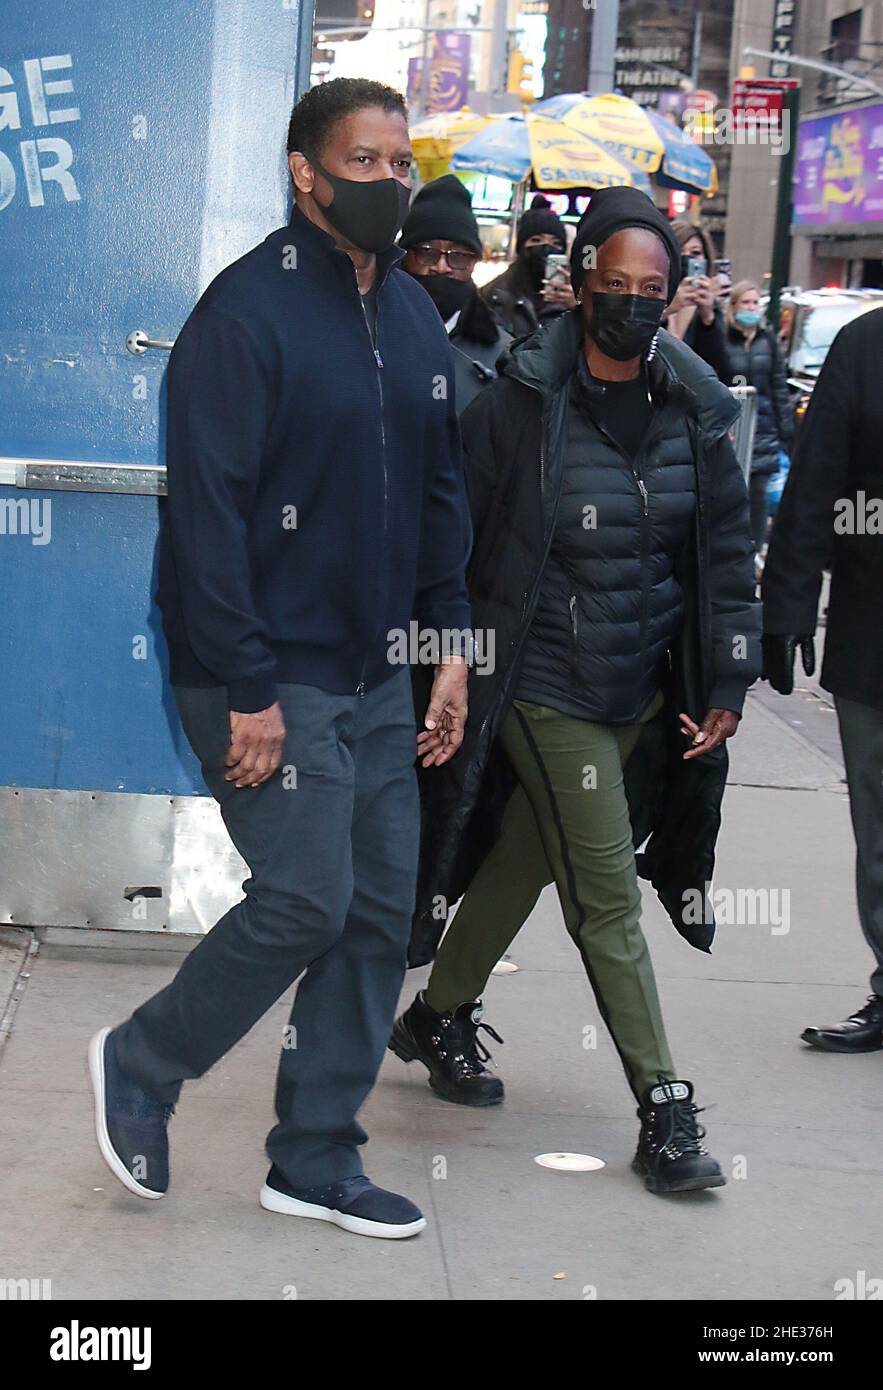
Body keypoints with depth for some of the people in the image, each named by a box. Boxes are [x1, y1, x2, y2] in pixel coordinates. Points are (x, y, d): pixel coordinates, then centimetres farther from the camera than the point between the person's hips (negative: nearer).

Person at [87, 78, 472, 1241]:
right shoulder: (248, 310, -12)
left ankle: (316, 1163, 19)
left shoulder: (413, 315, 11)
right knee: (308, 897, -9)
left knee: (380, 913, 7)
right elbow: (209, 509, -16)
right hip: (273, 678, -7)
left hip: (379, 677, 8)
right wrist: (247, 688, -19)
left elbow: (441, 490, 17)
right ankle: (140, 1067, 16)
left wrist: (450, 640, 8)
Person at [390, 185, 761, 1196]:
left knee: (522, 862, 19)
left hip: (648, 695, 5)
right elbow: (453, 544, -6)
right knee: (607, 901, -4)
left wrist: (726, 684, 3)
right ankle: (664, 1111, 3)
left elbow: (725, 554, 8)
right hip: (547, 692, -5)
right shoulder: (518, 406, -12)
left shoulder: (694, 411, 2)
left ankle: (440, 1018, 39)